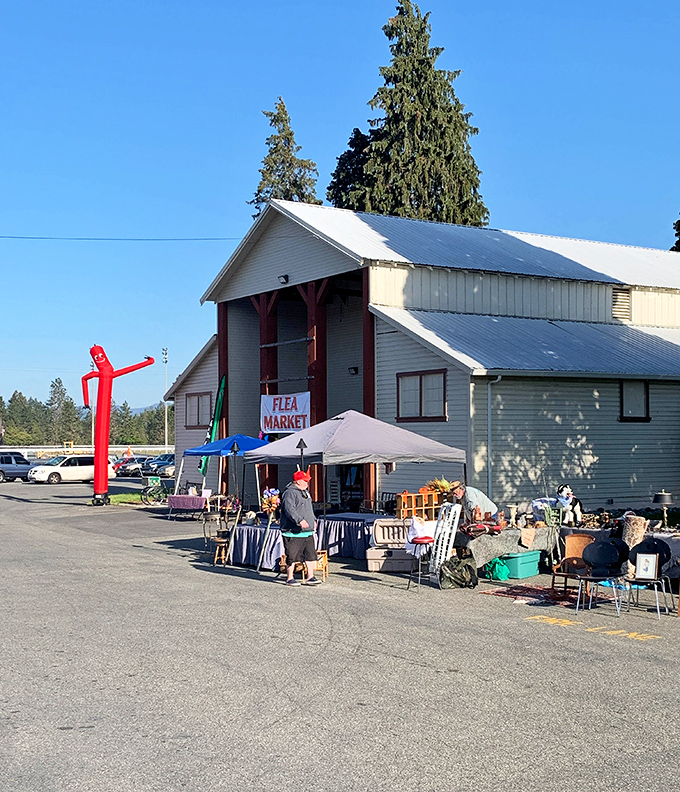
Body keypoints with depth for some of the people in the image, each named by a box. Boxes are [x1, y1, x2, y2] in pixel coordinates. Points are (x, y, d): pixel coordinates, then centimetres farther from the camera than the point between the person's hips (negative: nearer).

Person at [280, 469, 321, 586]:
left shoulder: (305, 491, 17)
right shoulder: (290, 493, -15)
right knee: (293, 556, -1)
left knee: (310, 554, 6)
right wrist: (300, 520, -37)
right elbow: (289, 510, -27)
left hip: (307, 532, 9)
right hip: (293, 532, -9)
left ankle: (310, 577, 13)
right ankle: (290, 578, 9)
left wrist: (312, 521, 33)